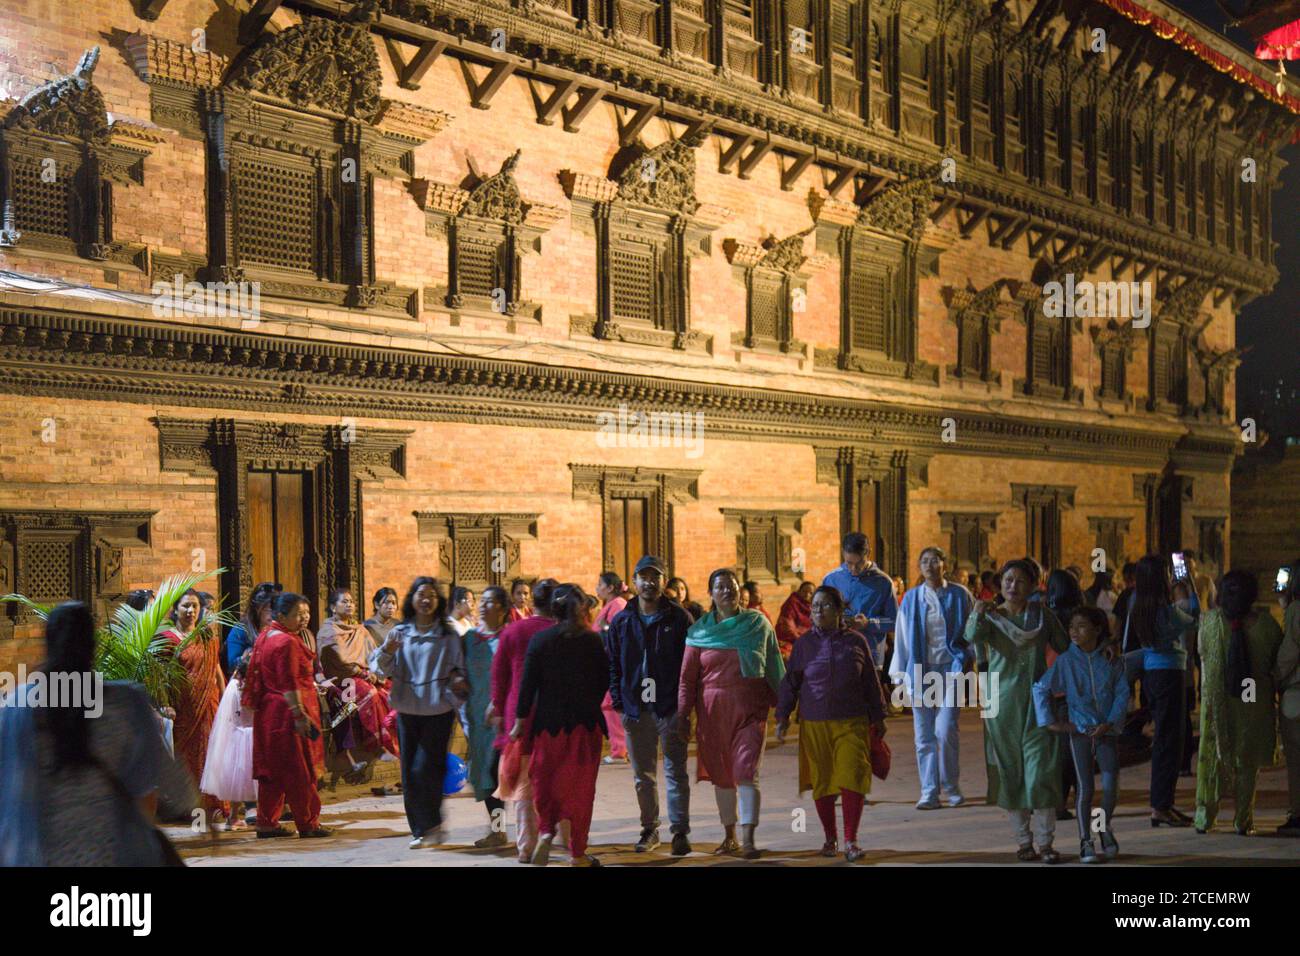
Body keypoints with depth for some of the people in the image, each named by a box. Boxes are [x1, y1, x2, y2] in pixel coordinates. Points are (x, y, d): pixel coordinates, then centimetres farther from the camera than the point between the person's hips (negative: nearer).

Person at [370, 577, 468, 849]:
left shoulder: (449, 636, 0)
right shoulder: (399, 633, 6)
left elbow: (459, 671, 4)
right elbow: (383, 669, 1)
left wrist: (458, 682, -18)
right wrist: (387, 651, -19)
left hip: (438, 711, -3)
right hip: (407, 711, 3)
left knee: (424, 770, -10)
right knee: (409, 773, 6)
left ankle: (432, 825, 8)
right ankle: (419, 829, 17)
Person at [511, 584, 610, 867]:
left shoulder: (540, 640, -5)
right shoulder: (593, 641, -3)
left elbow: (528, 684, -6)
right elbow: (604, 681, 3)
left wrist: (520, 722, 1)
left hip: (548, 722, 0)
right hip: (585, 723, 0)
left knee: (545, 781, 17)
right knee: (580, 786, 6)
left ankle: (546, 830, -3)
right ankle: (578, 853, 9)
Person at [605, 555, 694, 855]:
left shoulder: (679, 618, -1)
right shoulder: (622, 621, 6)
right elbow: (612, 664, 9)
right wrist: (619, 703, 0)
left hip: (671, 707, -3)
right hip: (636, 709, 3)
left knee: (676, 772, 1)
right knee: (643, 774, 11)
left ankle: (680, 831, 6)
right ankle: (649, 829, 21)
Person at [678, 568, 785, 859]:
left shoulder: (757, 624, 3)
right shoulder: (700, 630, 4)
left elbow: (774, 668, 8)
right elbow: (687, 677, 5)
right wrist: (683, 714, 0)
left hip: (750, 708, -2)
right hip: (713, 709, 2)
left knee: (747, 772, -11)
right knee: (721, 775, 8)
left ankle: (748, 839, -11)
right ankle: (730, 836, 20)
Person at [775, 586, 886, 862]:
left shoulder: (855, 641, 4)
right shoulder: (804, 644, 4)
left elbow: (871, 683, 10)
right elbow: (790, 683, 7)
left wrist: (878, 718, 13)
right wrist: (782, 717, 3)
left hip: (852, 723, -1)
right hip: (814, 725, 1)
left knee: (852, 778, -10)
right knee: (821, 782, 6)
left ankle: (850, 840, -1)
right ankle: (830, 838, 22)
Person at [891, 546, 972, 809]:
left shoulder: (959, 595, 4)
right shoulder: (911, 599, 9)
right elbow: (902, 639, 11)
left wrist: (966, 666, 1)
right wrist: (900, 675, 7)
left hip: (950, 669, -2)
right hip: (920, 671, 2)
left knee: (946, 730, -12)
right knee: (924, 735, 1)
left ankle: (951, 786, 7)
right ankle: (929, 792, 7)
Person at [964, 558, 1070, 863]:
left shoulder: (1042, 614, 6)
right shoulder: (991, 616, 3)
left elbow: (1066, 649, 8)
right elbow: (972, 636, -20)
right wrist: (977, 615, -40)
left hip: (1037, 703, 0)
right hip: (1003, 706, 0)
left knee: (1041, 773, -7)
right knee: (1010, 774, 3)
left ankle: (1045, 842, -1)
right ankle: (1024, 840, 13)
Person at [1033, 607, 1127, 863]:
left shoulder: (1111, 661, 0)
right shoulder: (1065, 661, -2)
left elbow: (1122, 693, -1)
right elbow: (1040, 688, 0)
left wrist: (1110, 722, -12)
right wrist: (1050, 720, -3)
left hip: (1106, 730, 1)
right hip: (1079, 730, -1)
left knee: (1111, 784, -7)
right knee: (1085, 787, -2)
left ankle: (1105, 826, 21)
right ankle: (1085, 842, 8)